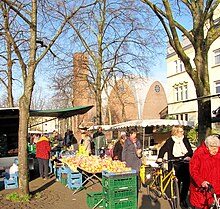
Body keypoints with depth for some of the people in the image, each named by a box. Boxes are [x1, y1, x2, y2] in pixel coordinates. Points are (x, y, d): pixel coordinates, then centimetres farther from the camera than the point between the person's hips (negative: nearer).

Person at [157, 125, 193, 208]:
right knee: (177, 182, -1)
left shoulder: (185, 140, 8)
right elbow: (163, 149, 4)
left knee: (187, 181, -1)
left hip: (185, 163, 3)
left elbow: (190, 150, 9)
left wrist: (189, 156, -10)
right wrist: (160, 157, -9)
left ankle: (183, 199, 16)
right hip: (175, 164, -3)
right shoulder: (170, 141, 0)